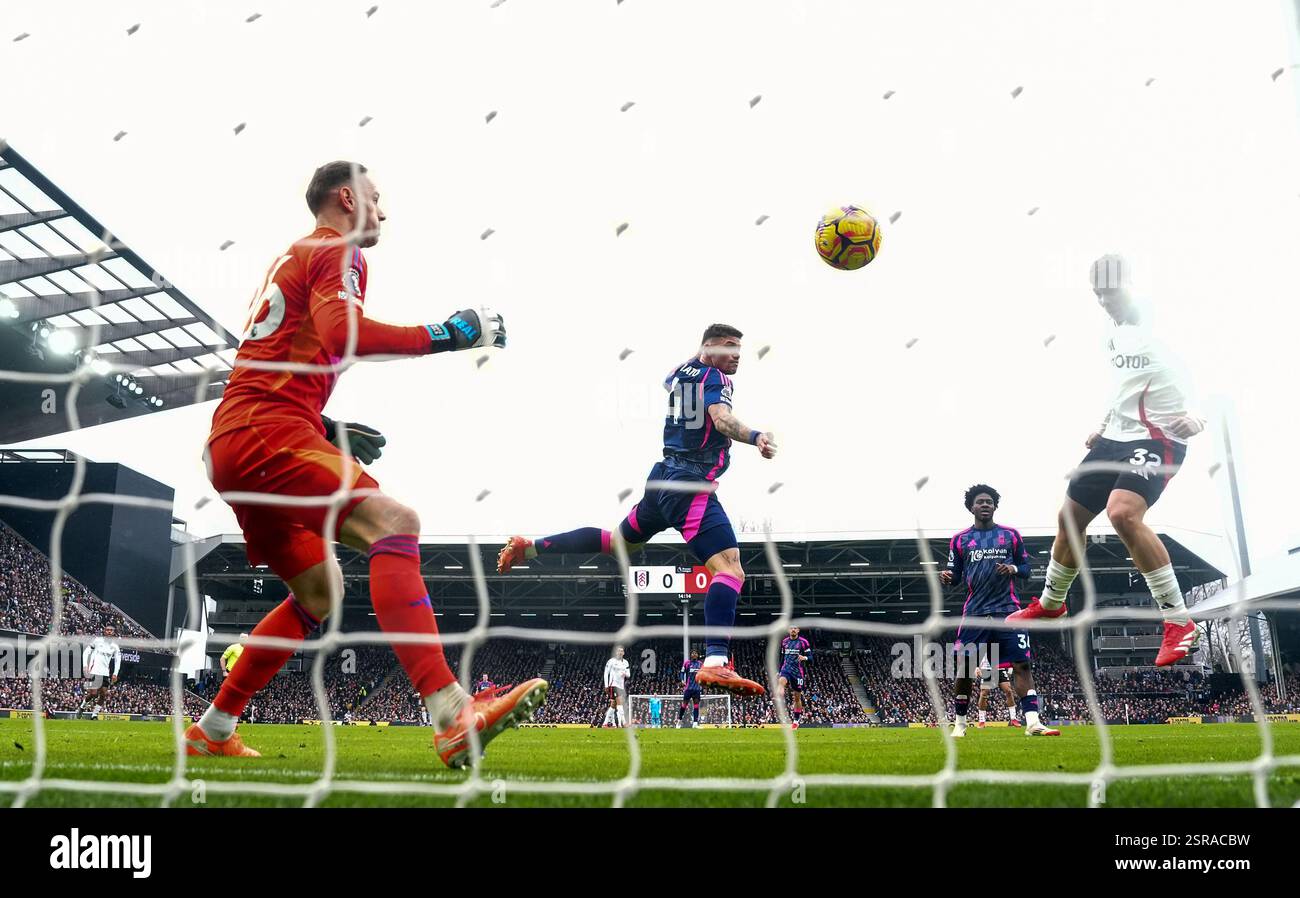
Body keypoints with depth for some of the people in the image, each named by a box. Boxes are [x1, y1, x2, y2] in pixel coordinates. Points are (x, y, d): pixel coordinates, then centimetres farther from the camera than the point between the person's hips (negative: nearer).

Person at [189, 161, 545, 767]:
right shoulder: (337, 252, 1)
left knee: (318, 591, 17)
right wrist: (443, 335, -15)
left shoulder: (292, 260, 31)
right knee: (393, 522, -26)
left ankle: (212, 731, 23)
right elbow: (342, 332, -21)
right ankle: (454, 720, -41)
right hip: (268, 429, -10)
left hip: (232, 443, 10)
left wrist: (329, 431, 23)